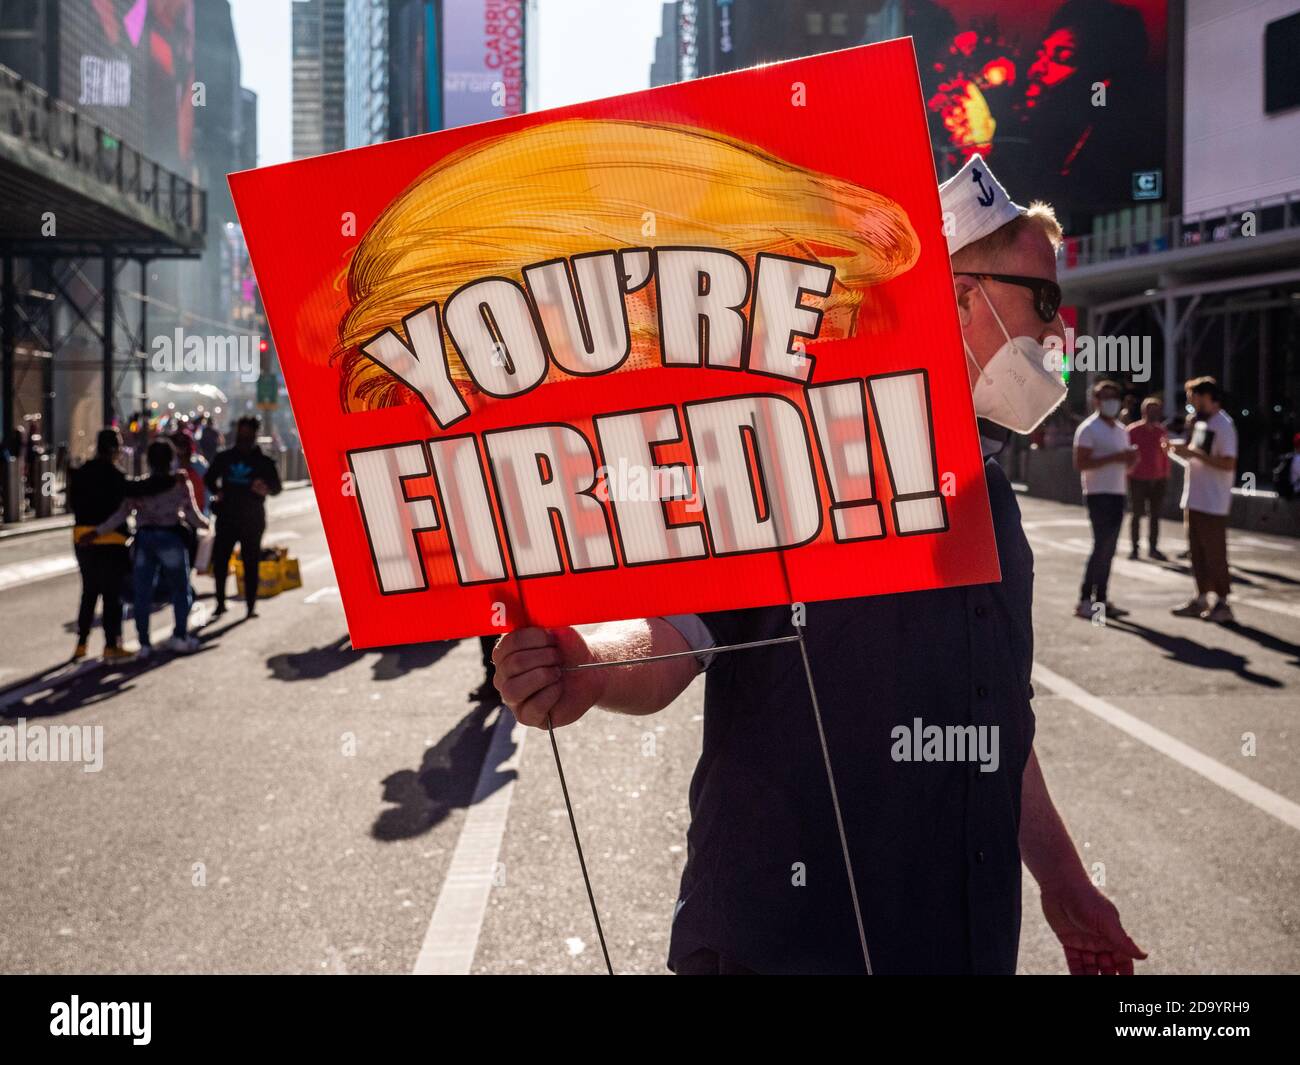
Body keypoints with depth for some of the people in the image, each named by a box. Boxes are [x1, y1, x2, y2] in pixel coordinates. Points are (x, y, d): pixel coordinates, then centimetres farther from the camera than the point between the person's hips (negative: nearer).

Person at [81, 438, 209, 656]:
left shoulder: (139, 487, 5)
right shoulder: (180, 483, -3)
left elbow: (122, 514, -3)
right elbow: (192, 514, -5)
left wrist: (97, 532, -1)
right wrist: (204, 523, 15)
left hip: (144, 538, 3)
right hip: (170, 537, -3)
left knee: (142, 593, 7)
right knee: (180, 589, 12)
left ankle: (144, 643, 7)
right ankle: (180, 636, 10)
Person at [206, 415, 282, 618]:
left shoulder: (264, 461, 0)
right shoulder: (224, 457, 7)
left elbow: (277, 487, 0)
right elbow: (210, 478, 19)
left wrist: (266, 489, -23)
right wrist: (217, 491, -1)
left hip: (252, 520, -2)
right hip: (227, 518, 2)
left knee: (251, 564, 1)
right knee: (219, 560, -1)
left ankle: (251, 606, 6)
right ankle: (220, 602, 11)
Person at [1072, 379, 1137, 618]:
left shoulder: (1121, 430, 17)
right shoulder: (1088, 429, -7)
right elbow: (1080, 463, -16)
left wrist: (1131, 459, 1)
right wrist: (1113, 458, -21)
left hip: (1118, 494, 8)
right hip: (1098, 494, -8)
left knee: (1108, 550, 6)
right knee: (1102, 547, -11)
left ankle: (1101, 599, 10)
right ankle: (1085, 600, -7)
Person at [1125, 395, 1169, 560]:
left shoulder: (1162, 431, 8)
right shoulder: (1133, 430, -4)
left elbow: (1165, 455, 12)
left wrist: (1166, 477, 2)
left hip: (1158, 480, 4)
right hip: (1137, 479, -3)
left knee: (1155, 515, 4)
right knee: (1137, 514, 0)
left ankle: (1153, 548, 9)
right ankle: (1134, 548, 6)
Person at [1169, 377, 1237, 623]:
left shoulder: (1223, 425, -15)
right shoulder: (1201, 423, 13)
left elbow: (1228, 463, -22)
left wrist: (1192, 452, -21)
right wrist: (1181, 449, 3)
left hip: (1212, 503, -9)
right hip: (1193, 499, 9)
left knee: (1214, 553, -2)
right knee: (1197, 553, 13)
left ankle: (1222, 603, 6)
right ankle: (1201, 598, 22)